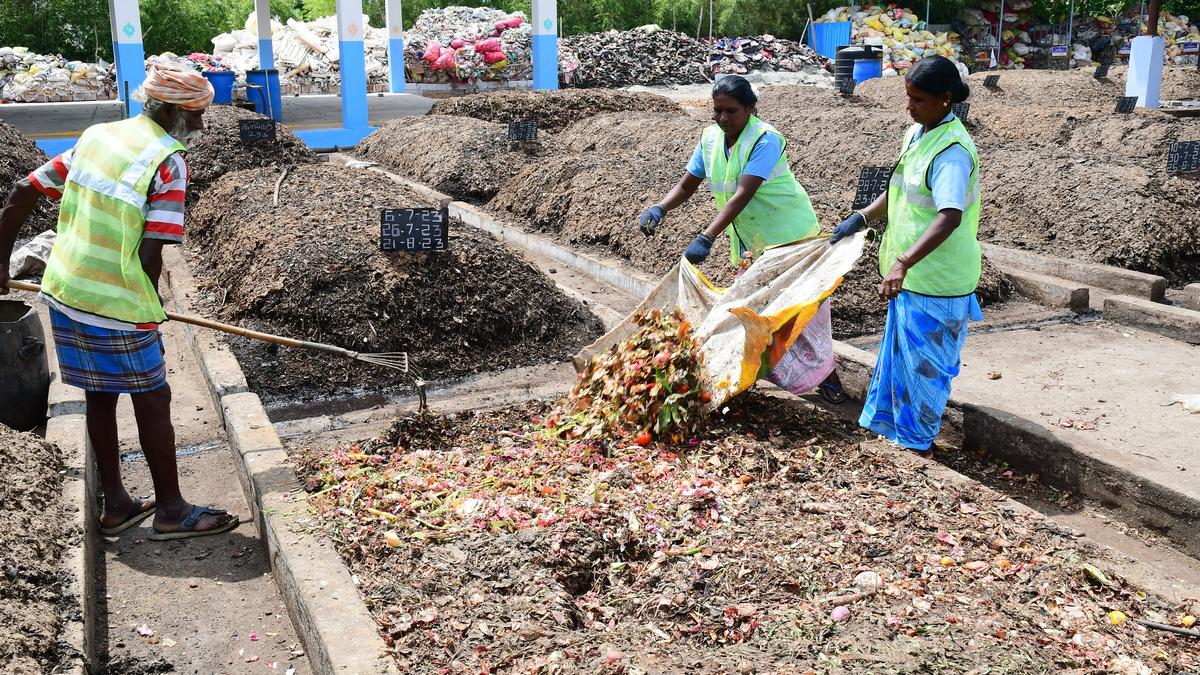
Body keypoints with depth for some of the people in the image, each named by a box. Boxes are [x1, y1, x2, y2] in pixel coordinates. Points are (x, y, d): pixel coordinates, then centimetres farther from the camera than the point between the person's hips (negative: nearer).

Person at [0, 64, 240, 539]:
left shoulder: (96, 136, 9)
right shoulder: (168, 161, -13)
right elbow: (149, 255, -17)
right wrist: (151, 313, -1)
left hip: (64, 291, 8)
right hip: (115, 304, -8)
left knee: (100, 397, 17)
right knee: (152, 400, 6)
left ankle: (116, 505, 29)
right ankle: (170, 510, 18)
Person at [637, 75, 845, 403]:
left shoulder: (765, 139, -24)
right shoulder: (710, 138, -3)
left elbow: (742, 196, -34)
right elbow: (687, 184, 3)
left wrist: (705, 239, -42)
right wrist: (659, 208, -18)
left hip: (789, 236, -6)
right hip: (751, 241, 6)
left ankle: (825, 374, 18)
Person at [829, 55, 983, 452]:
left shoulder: (952, 151, -24)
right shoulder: (917, 133, 5)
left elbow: (950, 218, -36)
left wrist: (904, 263, -44)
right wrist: (860, 219, 19)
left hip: (936, 279, -9)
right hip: (911, 274, 9)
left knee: (924, 361, 6)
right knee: (900, 352, 22)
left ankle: (916, 442, 22)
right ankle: (887, 424, 39)